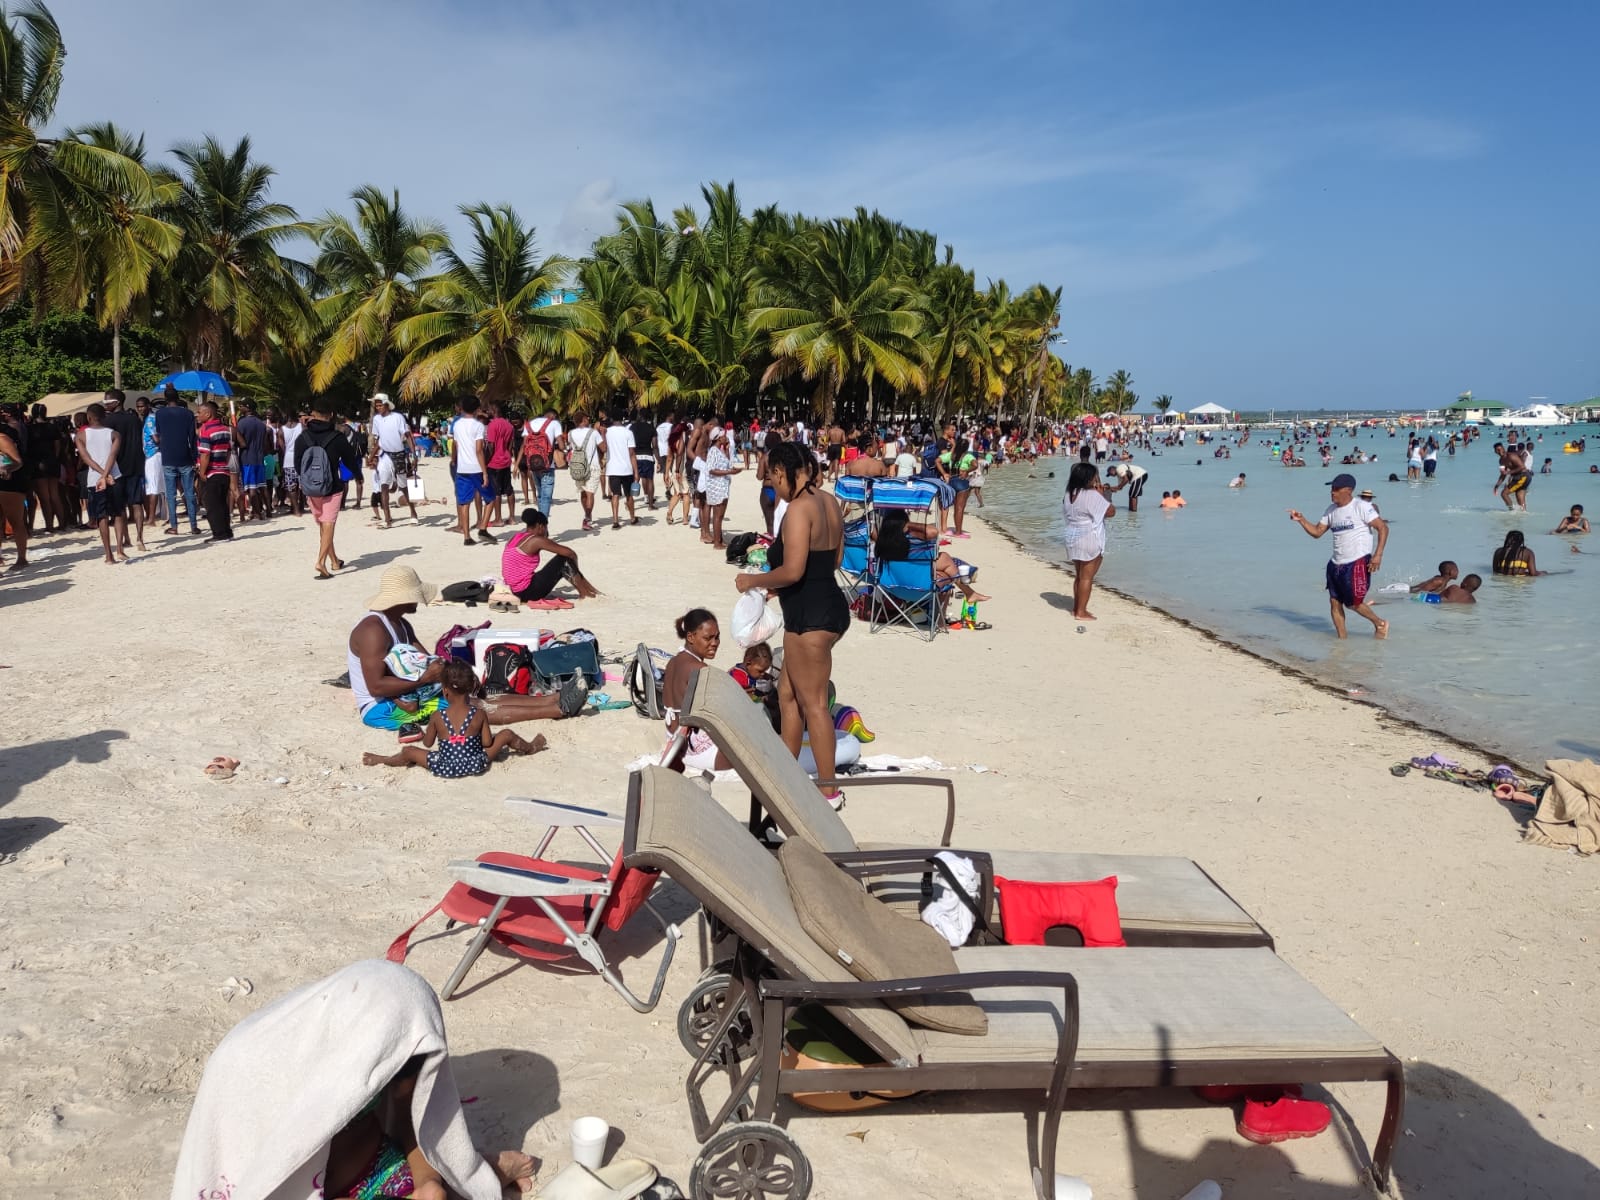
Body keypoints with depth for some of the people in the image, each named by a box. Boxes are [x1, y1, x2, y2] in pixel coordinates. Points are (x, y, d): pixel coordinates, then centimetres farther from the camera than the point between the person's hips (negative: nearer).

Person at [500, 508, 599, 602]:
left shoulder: (515, 537, 11)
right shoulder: (536, 540, -13)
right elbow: (570, 553, -11)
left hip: (516, 592, 9)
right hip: (528, 592, -9)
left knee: (562, 568, 18)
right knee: (564, 558, -4)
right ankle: (583, 593, 7)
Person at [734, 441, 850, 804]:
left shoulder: (799, 508, -18)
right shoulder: (828, 502, 10)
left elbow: (792, 571, -24)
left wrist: (753, 581, -7)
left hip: (810, 615, -10)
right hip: (828, 606, 10)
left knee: (812, 702, 0)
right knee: (788, 693, 20)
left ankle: (829, 790, 10)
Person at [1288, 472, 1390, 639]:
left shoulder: (1361, 506, -11)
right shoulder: (1331, 510, 10)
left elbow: (1383, 528, -12)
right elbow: (1317, 532, 14)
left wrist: (1378, 554, -20)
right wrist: (1301, 519, -2)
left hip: (1358, 563, -7)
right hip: (1336, 564, 7)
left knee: (1353, 603, -4)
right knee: (1335, 602, 7)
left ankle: (1380, 623, 20)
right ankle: (1342, 637, 18)